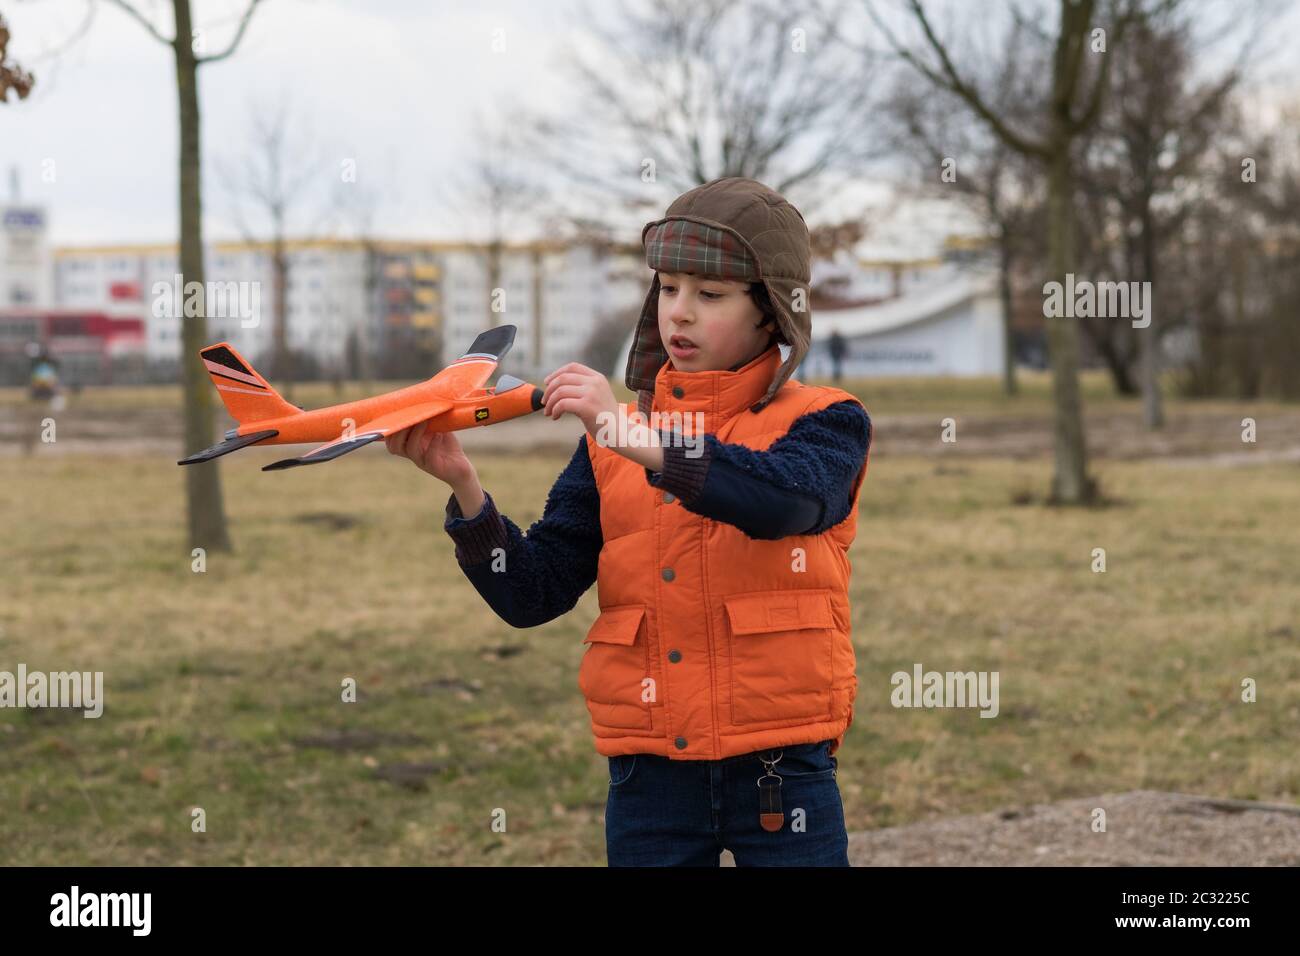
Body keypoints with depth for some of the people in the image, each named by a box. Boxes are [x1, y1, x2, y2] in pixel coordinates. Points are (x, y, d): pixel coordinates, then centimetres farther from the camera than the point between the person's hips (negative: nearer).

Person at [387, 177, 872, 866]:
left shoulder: (823, 423, 1)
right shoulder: (612, 441, 10)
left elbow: (784, 498, -23)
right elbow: (531, 593, 1)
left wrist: (642, 441, -31)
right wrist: (464, 486, -14)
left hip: (781, 772, -3)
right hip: (649, 778, 3)